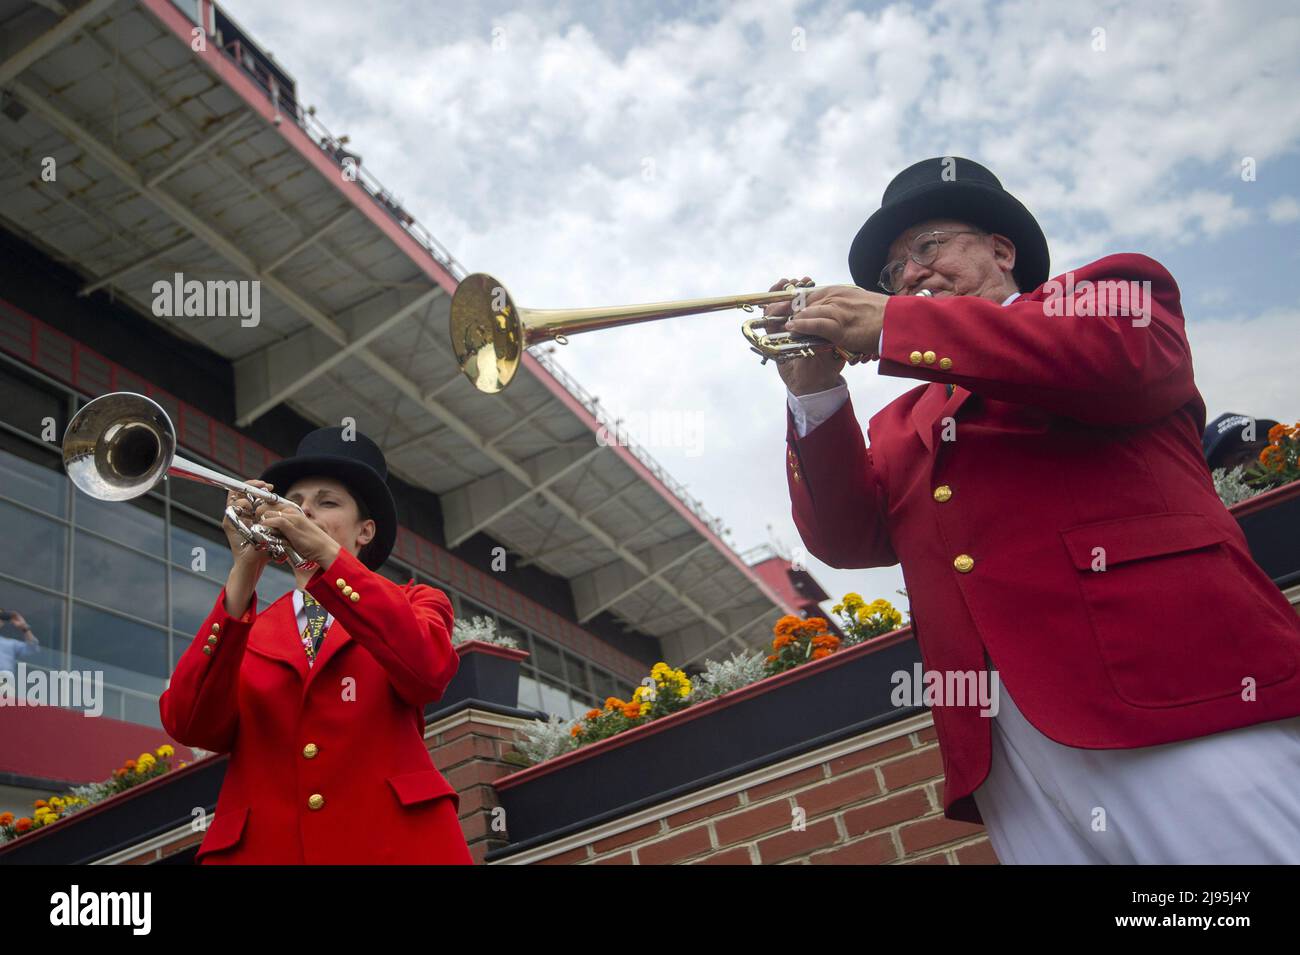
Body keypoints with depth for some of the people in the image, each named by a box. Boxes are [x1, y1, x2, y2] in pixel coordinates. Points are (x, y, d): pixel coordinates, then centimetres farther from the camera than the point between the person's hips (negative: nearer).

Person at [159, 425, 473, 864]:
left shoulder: (413, 605, 14)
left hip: (389, 843, -1)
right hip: (261, 847, 2)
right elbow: (189, 725, -3)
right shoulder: (243, 632, 17)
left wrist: (326, 553, -15)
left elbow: (428, 672, -10)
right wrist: (243, 575, -11)